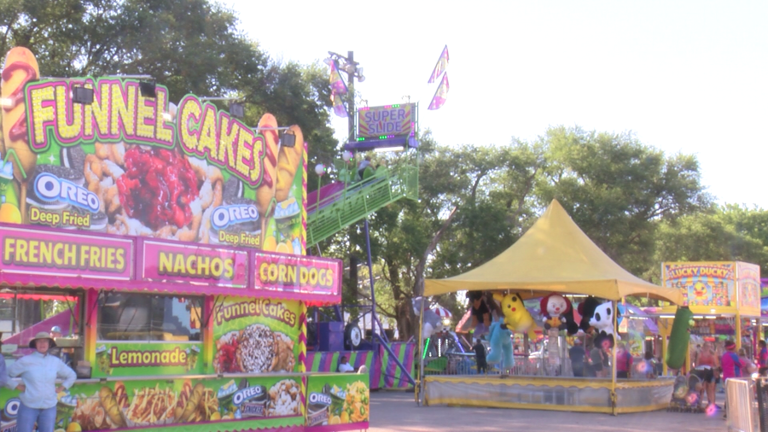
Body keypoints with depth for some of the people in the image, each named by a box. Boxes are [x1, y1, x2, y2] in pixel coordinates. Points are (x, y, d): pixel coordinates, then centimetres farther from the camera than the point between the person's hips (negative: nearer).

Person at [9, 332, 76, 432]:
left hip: (49, 407, 3)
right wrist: (17, 386, -4)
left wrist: (61, 388, 9)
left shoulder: (56, 362, 6)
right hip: (28, 406, -3)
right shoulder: (25, 361, -4)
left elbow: (71, 376, 19)